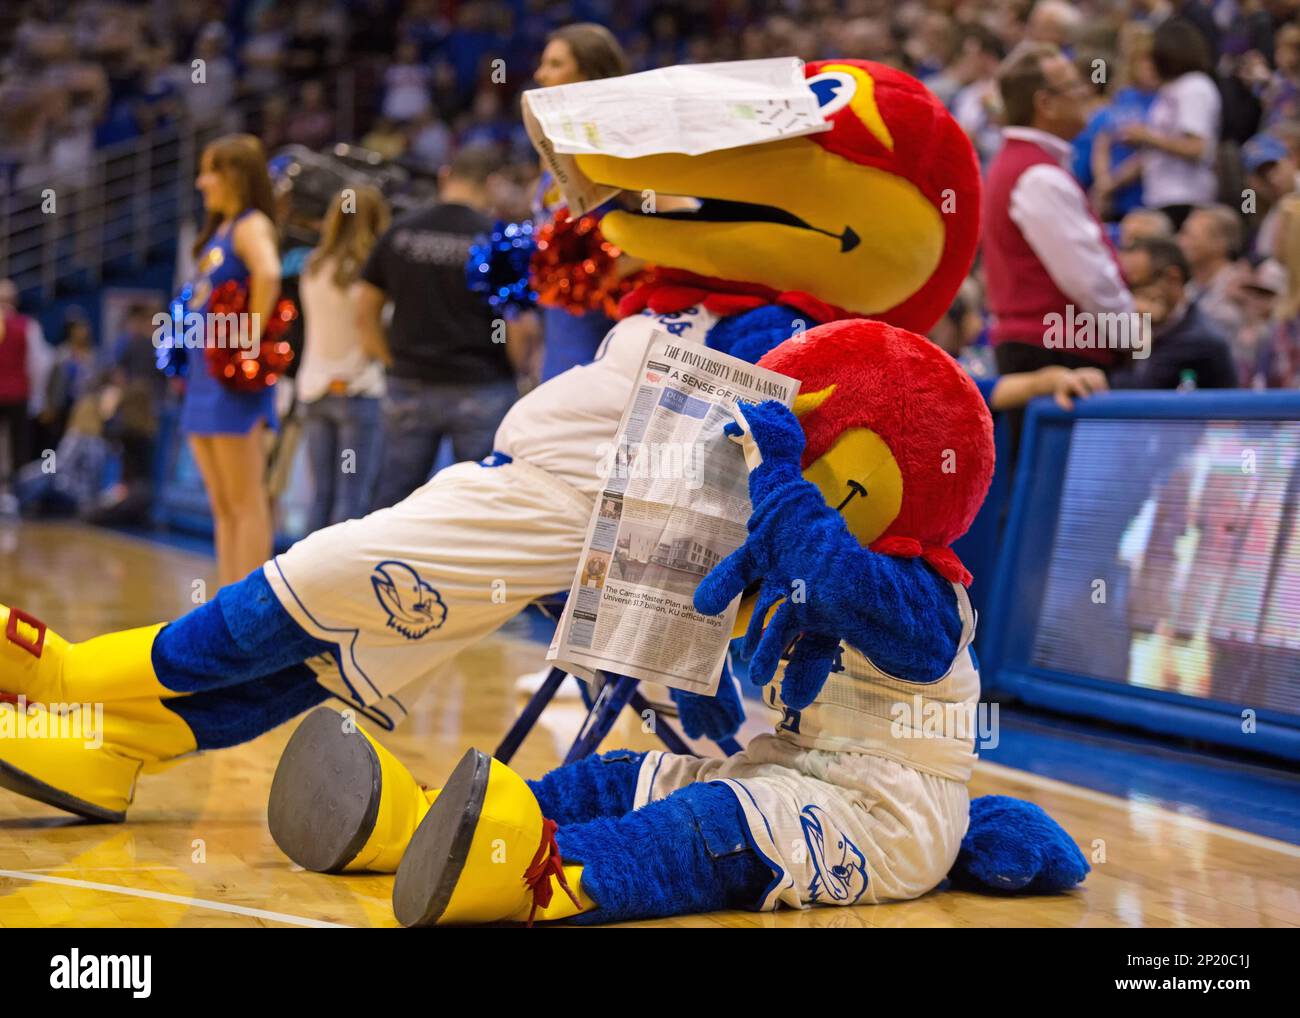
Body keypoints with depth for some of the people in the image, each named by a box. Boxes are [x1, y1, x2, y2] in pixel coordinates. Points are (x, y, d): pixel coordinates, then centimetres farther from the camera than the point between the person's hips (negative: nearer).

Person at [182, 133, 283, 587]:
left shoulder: (250, 226, -10)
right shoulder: (217, 233, 18)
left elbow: (268, 274, -31)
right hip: (205, 379, 10)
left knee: (246, 504, -7)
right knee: (222, 507, 11)